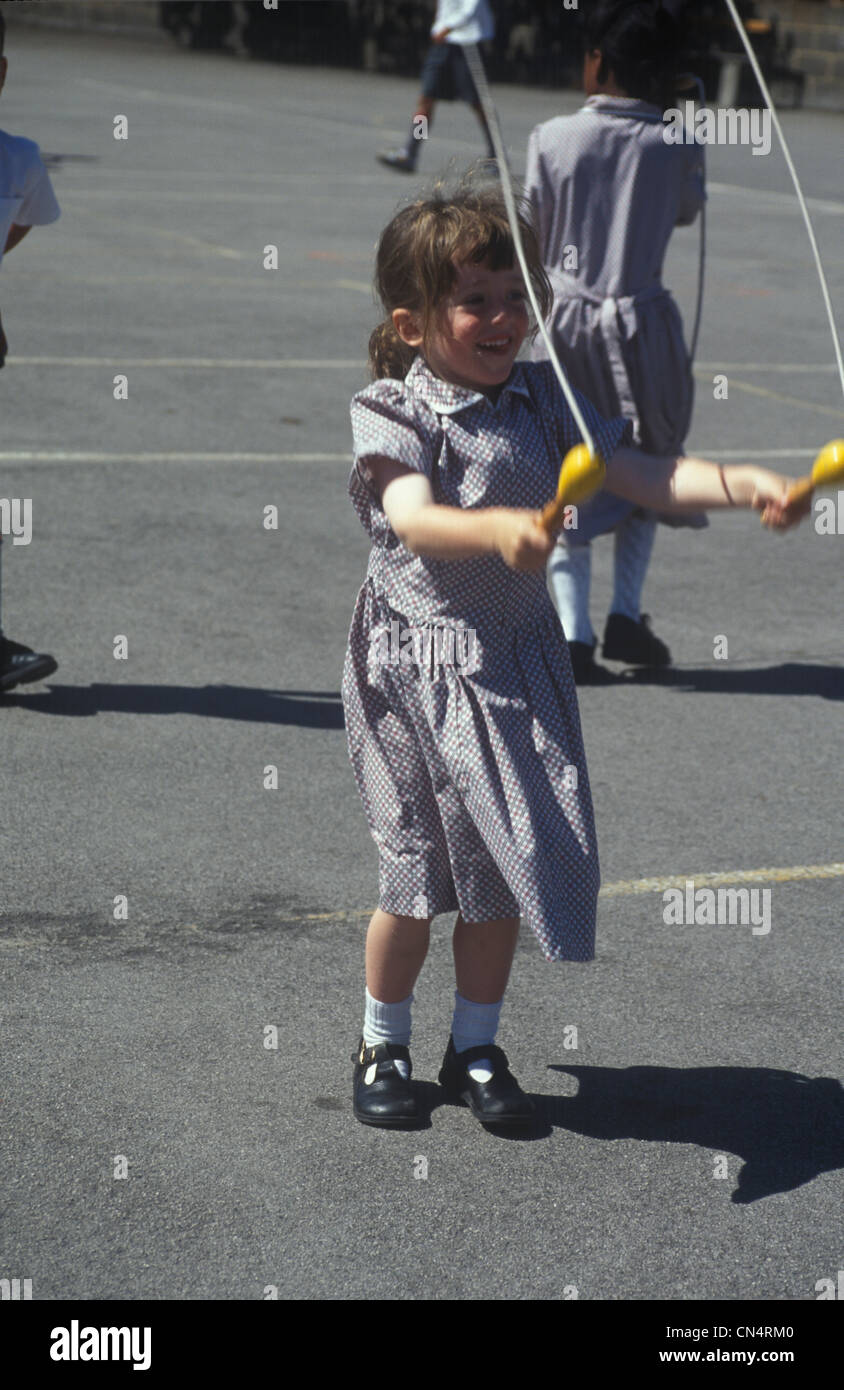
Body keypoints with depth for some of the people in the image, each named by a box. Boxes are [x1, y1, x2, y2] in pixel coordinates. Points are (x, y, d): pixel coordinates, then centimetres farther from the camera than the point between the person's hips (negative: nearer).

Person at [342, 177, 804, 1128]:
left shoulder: (542, 398, 2)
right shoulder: (390, 410, -13)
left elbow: (638, 474, -5)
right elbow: (413, 518, -30)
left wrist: (740, 486, -23)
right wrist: (498, 530, -50)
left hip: (515, 662, 4)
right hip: (416, 666, -4)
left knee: (502, 868, 10)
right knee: (416, 872, 4)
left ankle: (475, 1049, 28)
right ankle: (383, 1046, 26)